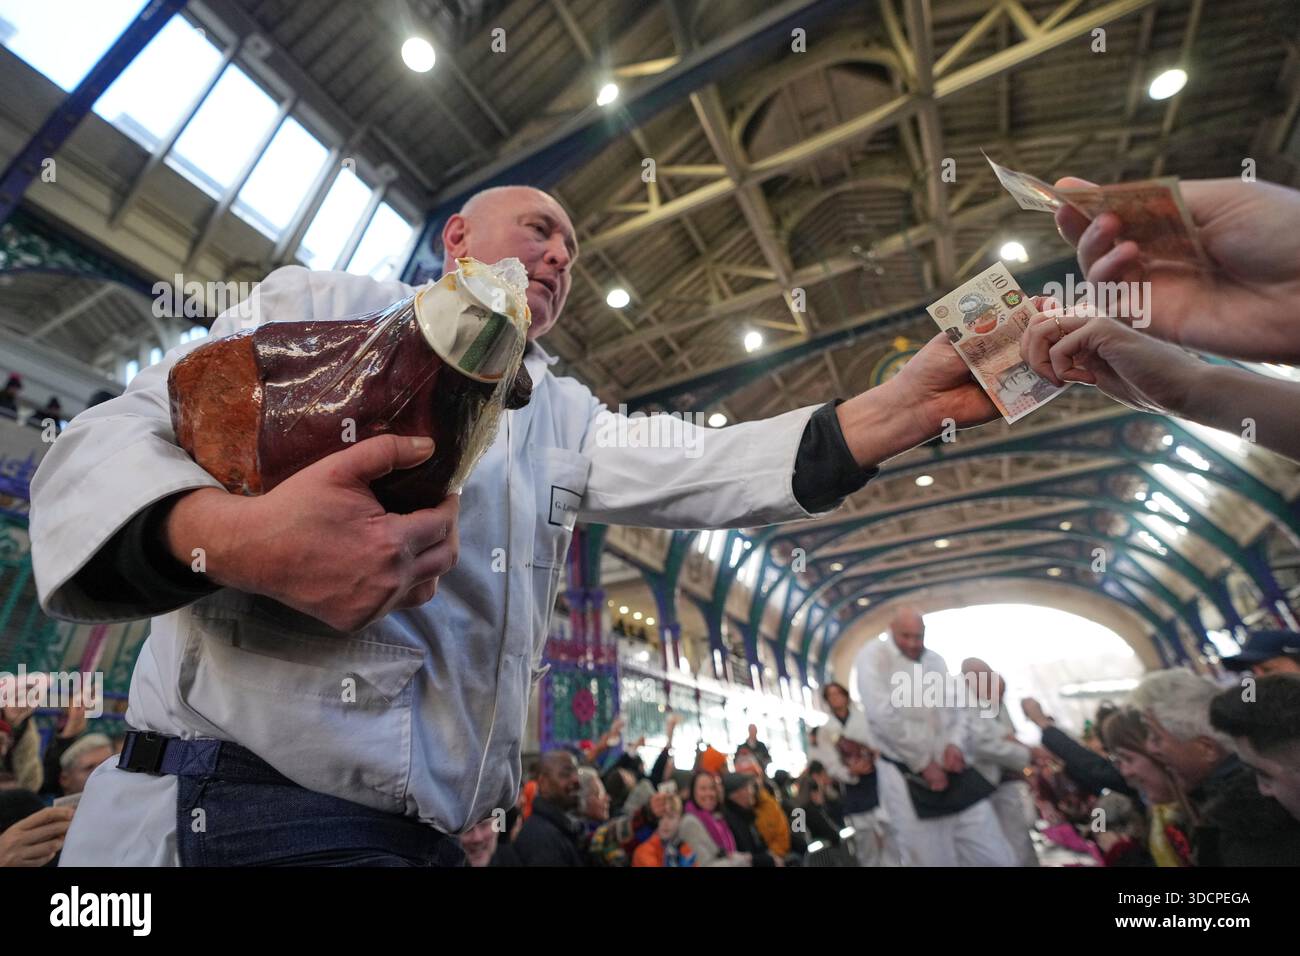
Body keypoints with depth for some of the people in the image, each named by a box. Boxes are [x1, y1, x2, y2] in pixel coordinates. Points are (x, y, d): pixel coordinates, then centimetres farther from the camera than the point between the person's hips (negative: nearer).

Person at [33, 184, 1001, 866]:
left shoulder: (564, 416, 15)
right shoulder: (322, 304, 4)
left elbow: (709, 472, 1)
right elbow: (105, 446, -4)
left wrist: (914, 401, -8)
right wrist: (239, 539, -29)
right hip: (238, 801, -4)